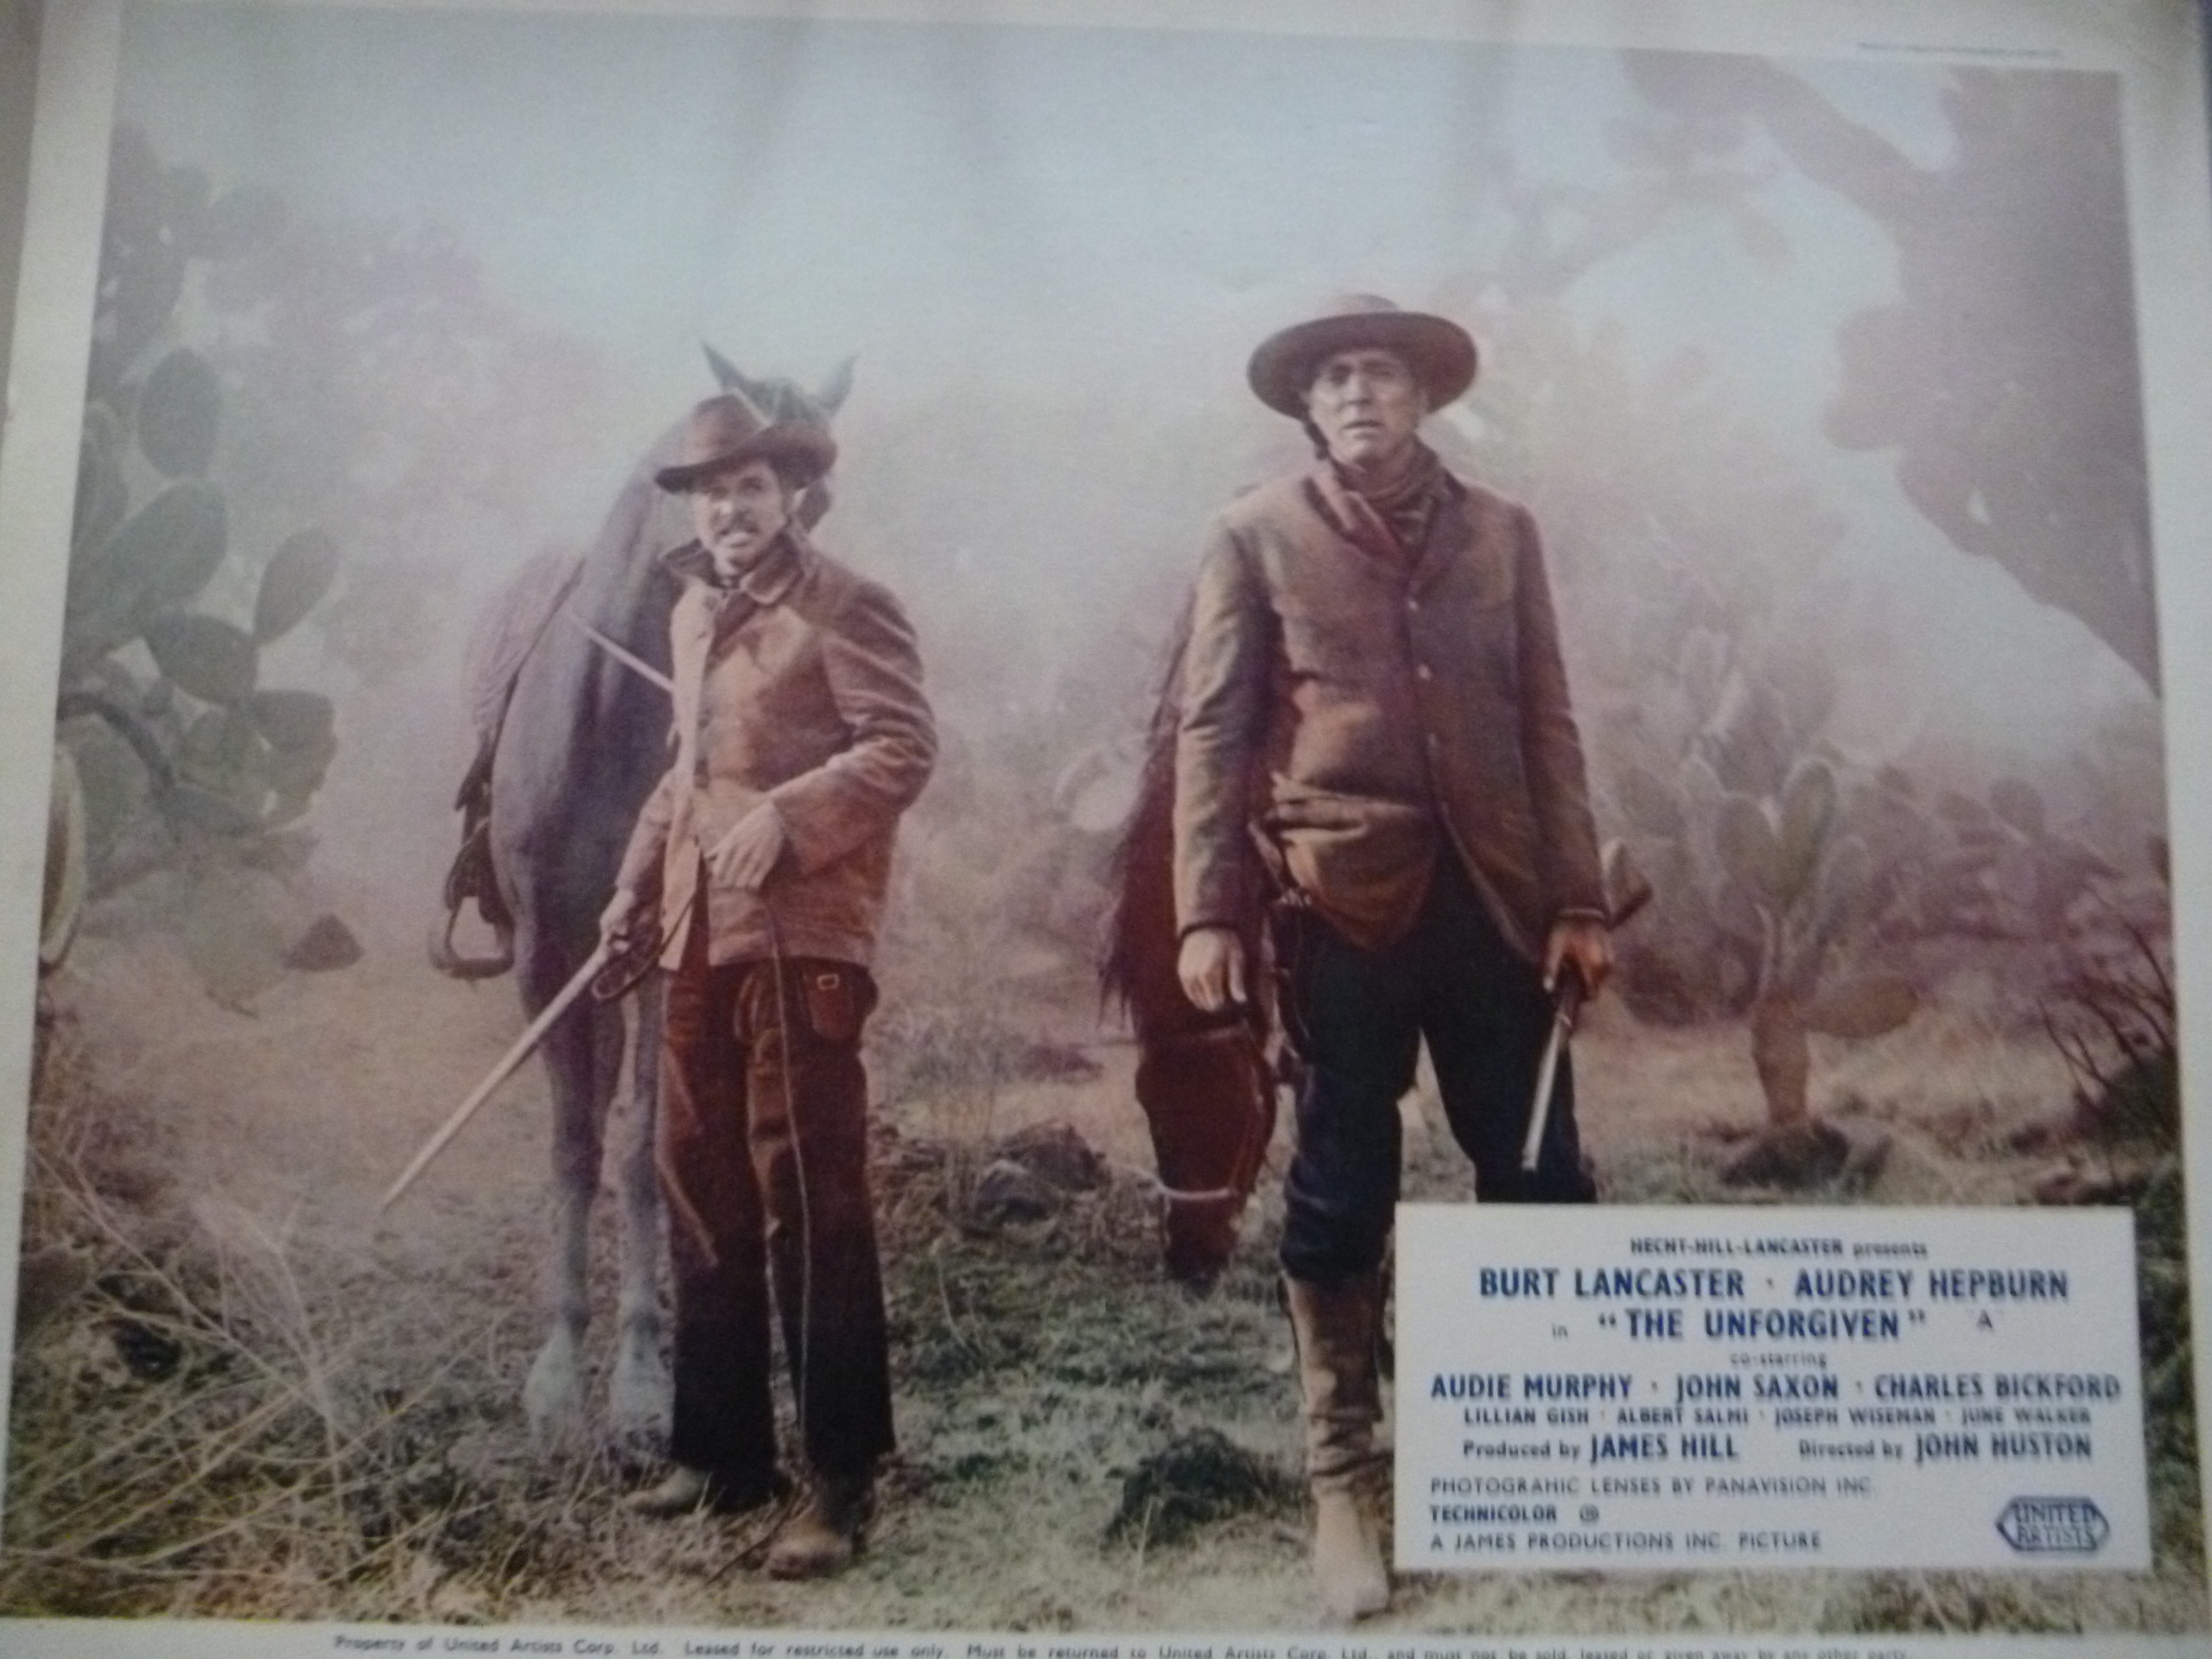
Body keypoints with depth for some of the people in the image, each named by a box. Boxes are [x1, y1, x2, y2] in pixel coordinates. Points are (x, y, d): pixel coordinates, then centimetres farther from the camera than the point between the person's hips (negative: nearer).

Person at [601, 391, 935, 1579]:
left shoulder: (844, 607, -5)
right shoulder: (692, 612, 20)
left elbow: (903, 748, -14)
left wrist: (786, 817, -24)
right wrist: (637, 881, 19)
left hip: (801, 931, -8)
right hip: (698, 932, 9)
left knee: (807, 1193, -7)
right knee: (699, 1184, 13)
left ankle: (842, 1480, 3)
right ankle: (722, 1449, 26)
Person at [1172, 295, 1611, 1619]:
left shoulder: (1500, 532, 12)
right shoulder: (1257, 537, 5)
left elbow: (1548, 726, 10)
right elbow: (1211, 731, -1)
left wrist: (1580, 900, 3)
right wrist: (1207, 914, -10)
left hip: (1495, 896, 3)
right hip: (1341, 902, -2)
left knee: (1540, 1177, 6)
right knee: (1340, 1194, 4)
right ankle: (1343, 1484, 17)